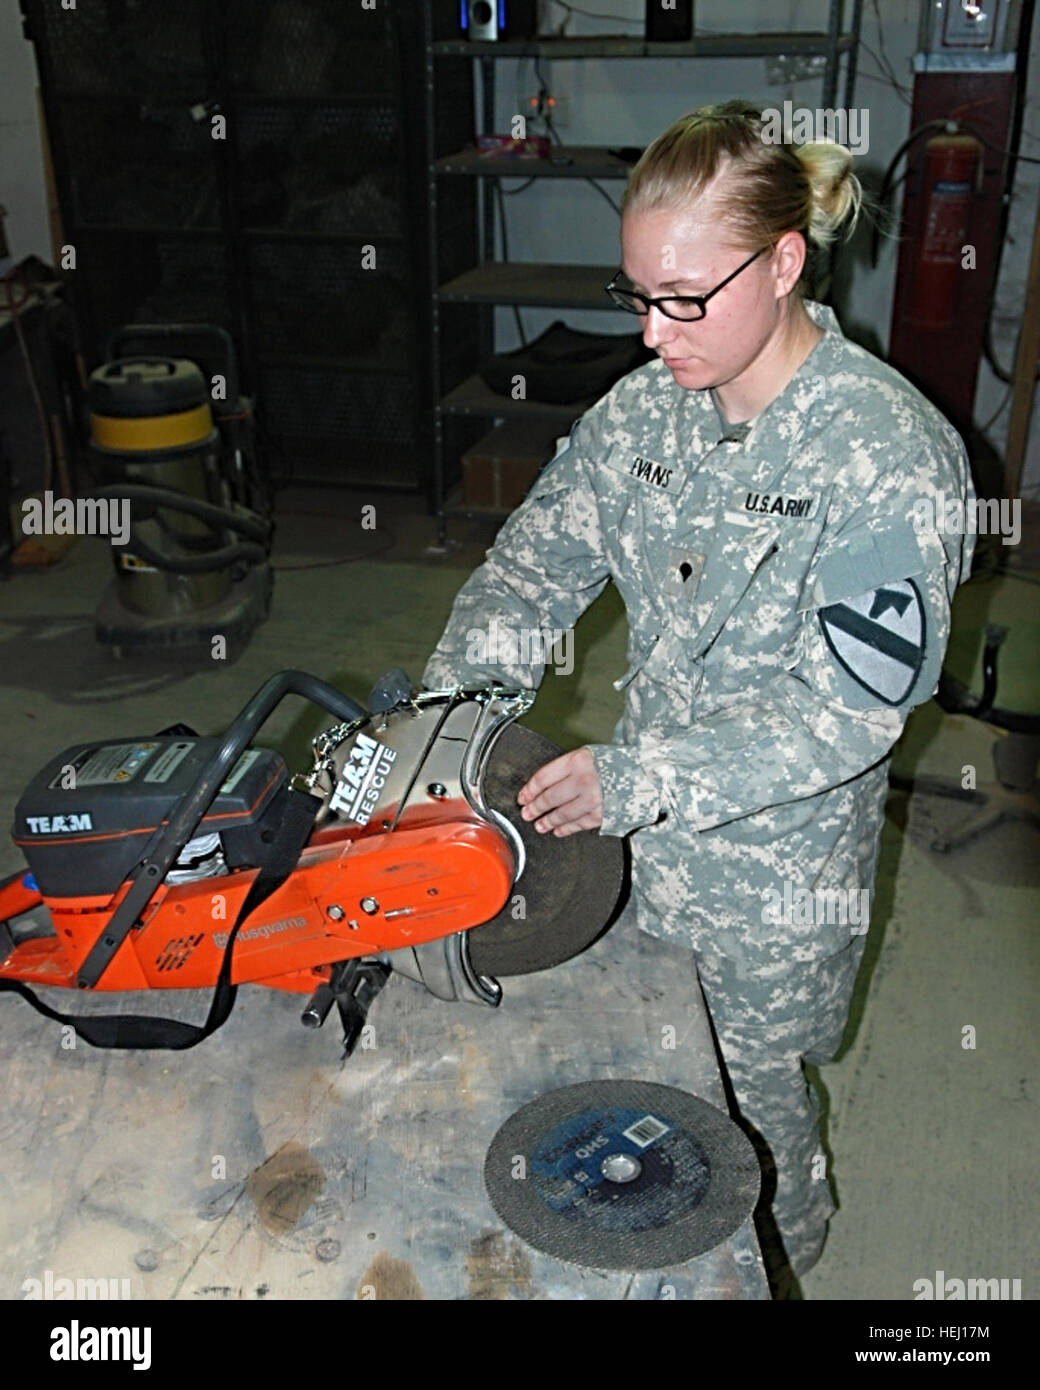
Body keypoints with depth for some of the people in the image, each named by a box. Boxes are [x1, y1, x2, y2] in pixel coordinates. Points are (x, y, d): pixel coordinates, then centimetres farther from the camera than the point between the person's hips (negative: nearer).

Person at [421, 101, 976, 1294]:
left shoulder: (893, 454, -24)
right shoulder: (645, 410, -5)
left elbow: (847, 712, -25)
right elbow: (533, 566, -1)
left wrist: (633, 778, -28)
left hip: (777, 857, -5)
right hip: (642, 825, 5)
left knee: (749, 1087, 17)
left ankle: (776, 1262, 50)